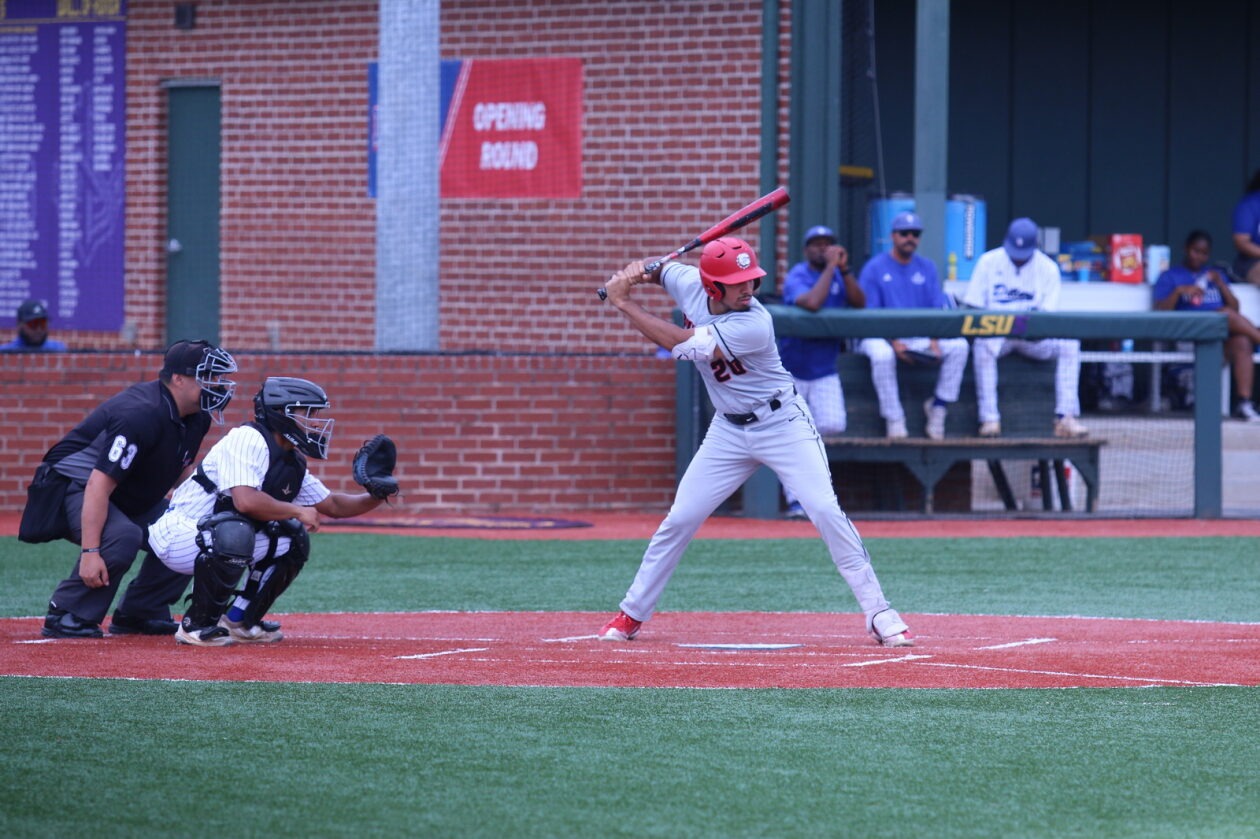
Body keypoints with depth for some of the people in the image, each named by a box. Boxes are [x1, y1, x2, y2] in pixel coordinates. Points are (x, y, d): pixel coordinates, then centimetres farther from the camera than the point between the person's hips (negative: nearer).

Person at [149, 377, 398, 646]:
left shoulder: (293, 463, 9)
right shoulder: (249, 440, -20)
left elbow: (333, 505, 18)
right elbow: (245, 501, -33)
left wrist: (374, 497, 1)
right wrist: (298, 511, -19)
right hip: (177, 535, -10)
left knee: (294, 540, 9)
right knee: (234, 533, -36)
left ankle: (239, 621, 13)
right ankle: (197, 625, -21)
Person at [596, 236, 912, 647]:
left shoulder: (753, 325, -29)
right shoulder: (690, 285, -10)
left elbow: (682, 344, -32)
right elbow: (660, 270, 14)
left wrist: (624, 304, -24)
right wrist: (638, 271, -11)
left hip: (783, 424, -6)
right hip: (729, 430, 6)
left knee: (825, 510, -17)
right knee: (679, 520, 3)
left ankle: (878, 613, -12)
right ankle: (632, 613, 16)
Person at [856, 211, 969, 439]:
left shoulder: (927, 268, 12)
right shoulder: (874, 268, -1)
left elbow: (938, 309, 7)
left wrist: (934, 341, -12)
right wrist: (895, 343, -21)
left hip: (921, 338, 4)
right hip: (882, 336, -4)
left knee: (958, 346, -20)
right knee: (881, 354, -39)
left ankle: (938, 407, -12)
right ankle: (894, 420, -27)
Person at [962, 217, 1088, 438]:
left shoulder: (1048, 268, 0)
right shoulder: (989, 262, -2)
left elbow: (1048, 313, -4)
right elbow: (973, 307, -4)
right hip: (996, 333, -2)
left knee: (1070, 344, -24)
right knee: (983, 345, -36)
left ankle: (1066, 418, -28)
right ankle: (989, 419, -36)